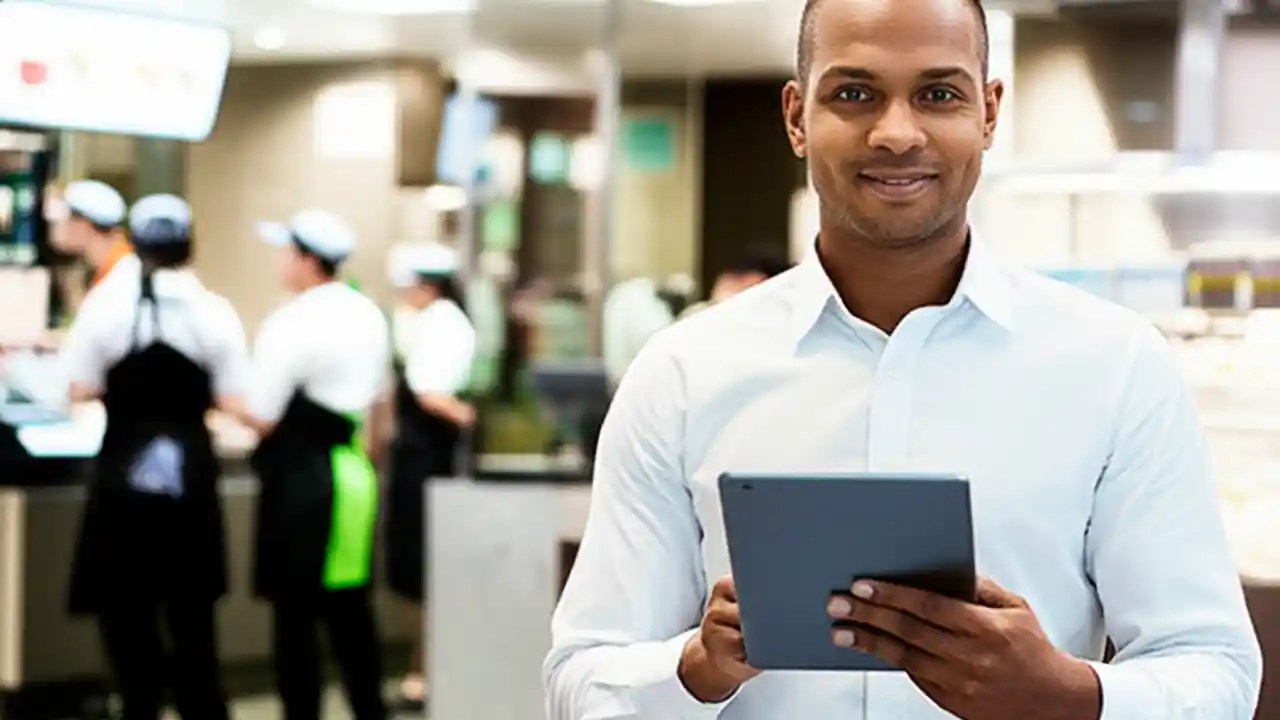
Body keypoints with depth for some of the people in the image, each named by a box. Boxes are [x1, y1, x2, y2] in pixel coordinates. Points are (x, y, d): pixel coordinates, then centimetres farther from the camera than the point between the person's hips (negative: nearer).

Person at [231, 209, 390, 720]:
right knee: (349, 610, 15)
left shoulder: (291, 323, -16)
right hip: (352, 475, 8)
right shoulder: (368, 315, 9)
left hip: (302, 478, -8)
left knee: (295, 612, 0)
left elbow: (261, 418, -16)